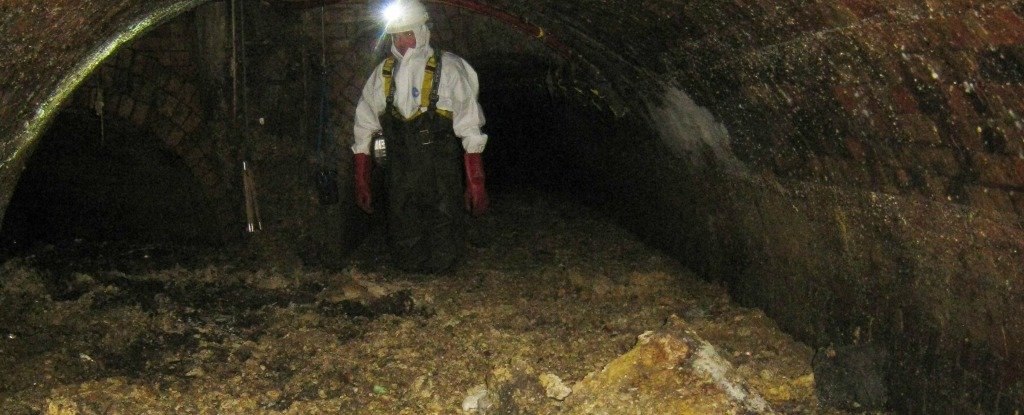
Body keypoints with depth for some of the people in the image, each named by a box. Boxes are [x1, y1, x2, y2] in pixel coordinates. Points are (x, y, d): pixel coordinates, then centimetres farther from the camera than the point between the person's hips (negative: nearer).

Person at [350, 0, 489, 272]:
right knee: (405, 254, 7)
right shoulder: (382, 74, 6)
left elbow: (470, 131, -7)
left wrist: (475, 184, -11)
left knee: (443, 256, 2)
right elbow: (364, 130, 13)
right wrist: (361, 183, 12)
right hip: (400, 177, 3)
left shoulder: (448, 69, -6)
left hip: (443, 177, -3)